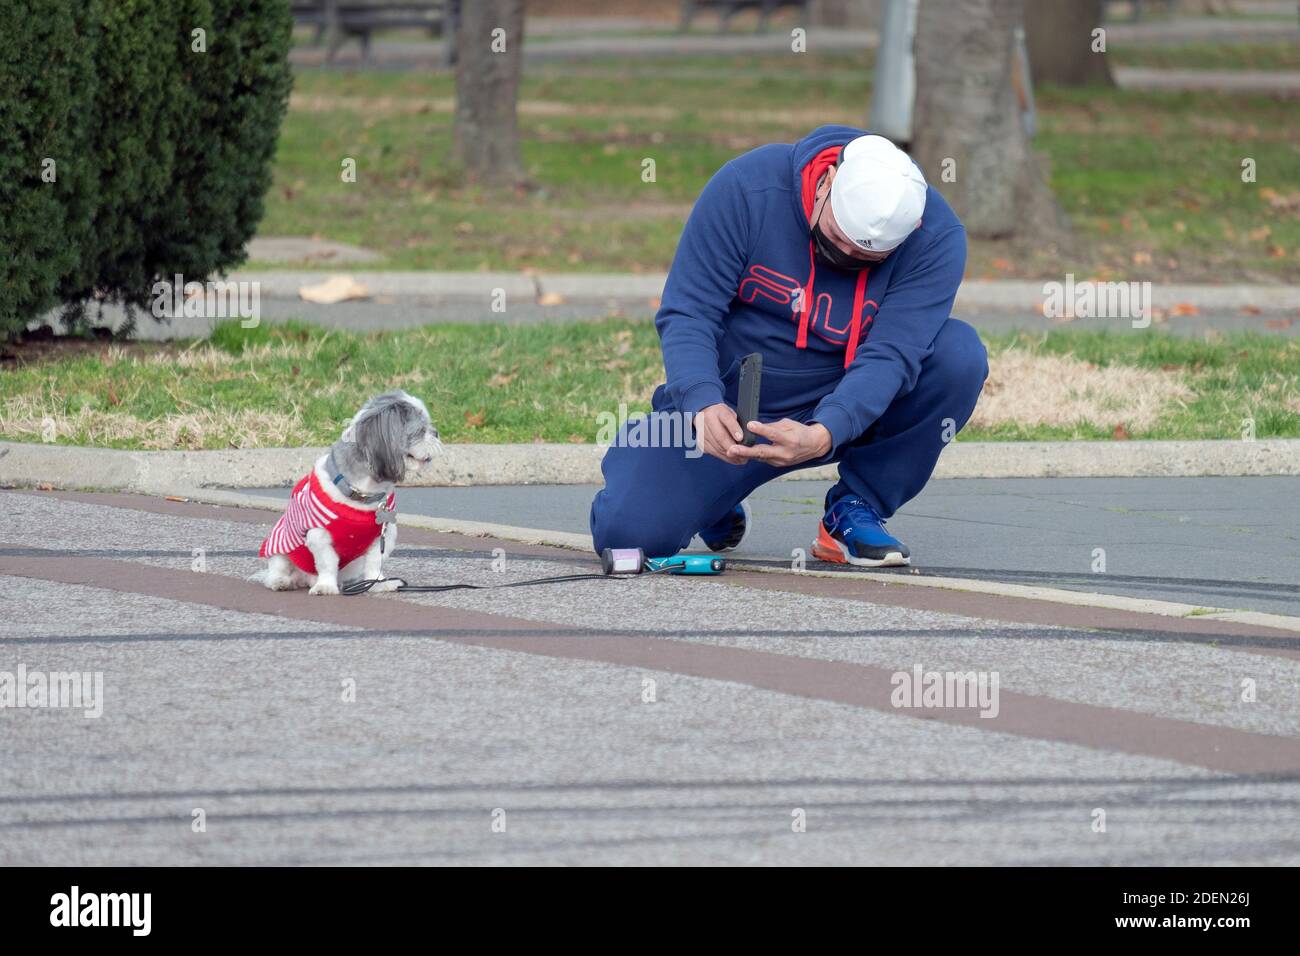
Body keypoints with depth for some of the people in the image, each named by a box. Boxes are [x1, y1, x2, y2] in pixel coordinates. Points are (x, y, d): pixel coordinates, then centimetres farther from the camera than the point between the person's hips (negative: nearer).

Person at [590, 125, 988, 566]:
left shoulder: (937, 236, -20)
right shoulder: (746, 187, -21)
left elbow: (888, 356, -27)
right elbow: (686, 312, -21)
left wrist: (821, 436, -45)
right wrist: (704, 405, -40)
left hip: (852, 409, 1)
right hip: (725, 412, -1)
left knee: (960, 354, -27)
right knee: (628, 532, -21)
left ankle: (856, 510, -7)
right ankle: (715, 492, 17)